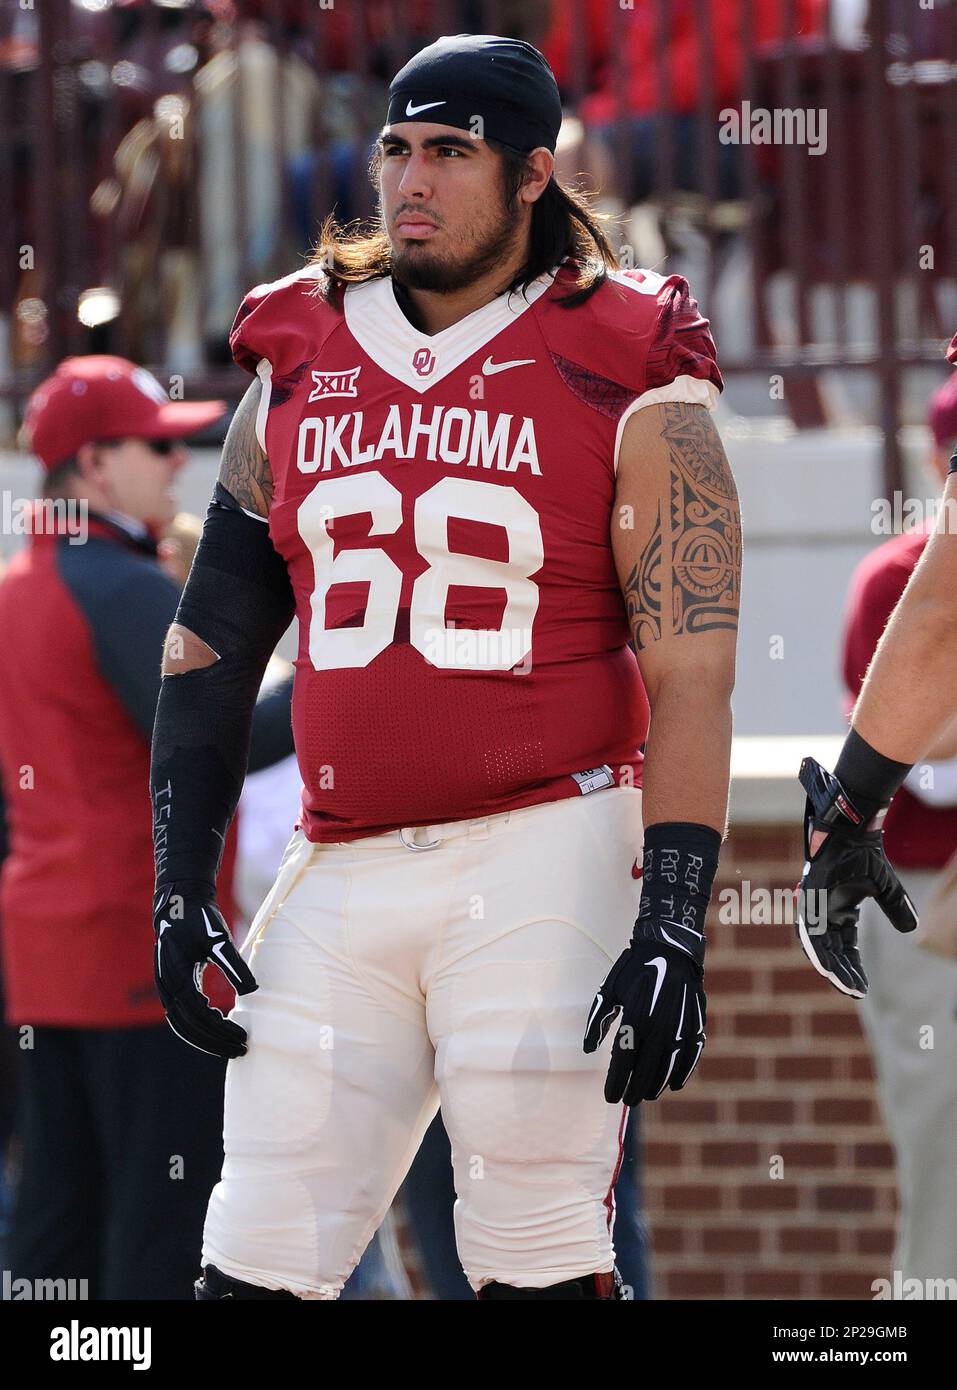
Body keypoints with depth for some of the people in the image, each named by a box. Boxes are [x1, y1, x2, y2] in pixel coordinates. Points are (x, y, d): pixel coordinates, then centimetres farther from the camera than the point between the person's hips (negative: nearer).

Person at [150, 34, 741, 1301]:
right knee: (255, 1265, 0)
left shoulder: (628, 386, -2)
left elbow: (689, 679, -7)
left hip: (546, 860, -4)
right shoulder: (297, 367, 12)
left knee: (537, 1259, -6)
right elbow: (214, 640, 15)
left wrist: (672, 921, -16)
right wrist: (180, 885, 7)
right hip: (342, 872, 4)